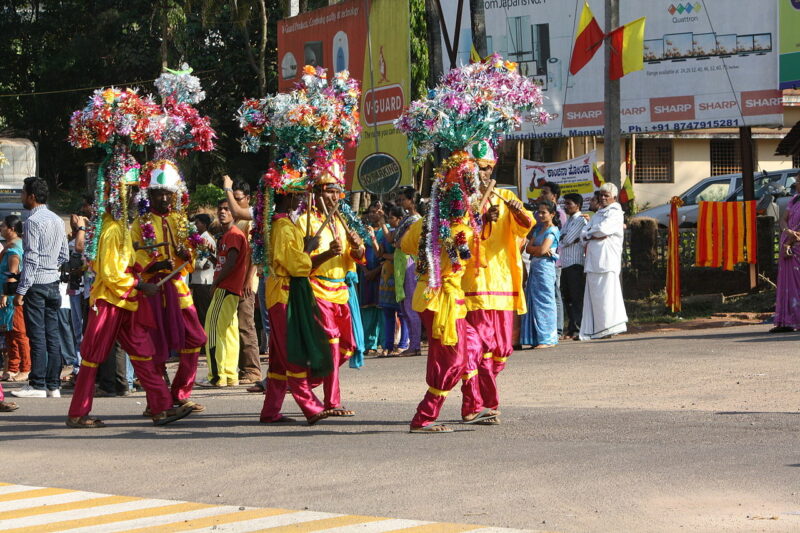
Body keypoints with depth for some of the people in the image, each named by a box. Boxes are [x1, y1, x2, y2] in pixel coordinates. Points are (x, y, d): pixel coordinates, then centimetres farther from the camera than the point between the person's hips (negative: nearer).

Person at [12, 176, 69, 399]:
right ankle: (53, 385, 9)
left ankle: (37, 385, -4)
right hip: (53, 282, 8)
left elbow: (31, 258, -17)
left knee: (37, 335, -5)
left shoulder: (33, 221, -12)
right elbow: (64, 255, 16)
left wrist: (21, 290, -15)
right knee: (52, 334, 8)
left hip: (36, 284, -8)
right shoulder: (57, 220, 13)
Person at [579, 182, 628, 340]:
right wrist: (596, 235, -5)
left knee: (605, 294, -9)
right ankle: (592, 330, 2)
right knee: (593, 295, 3)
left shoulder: (615, 213, 1)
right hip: (593, 260, 7)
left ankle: (608, 328, -5)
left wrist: (590, 233, 4)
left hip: (607, 260, -7)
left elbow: (603, 229, -14)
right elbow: (584, 234, 16)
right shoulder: (598, 214, 24)